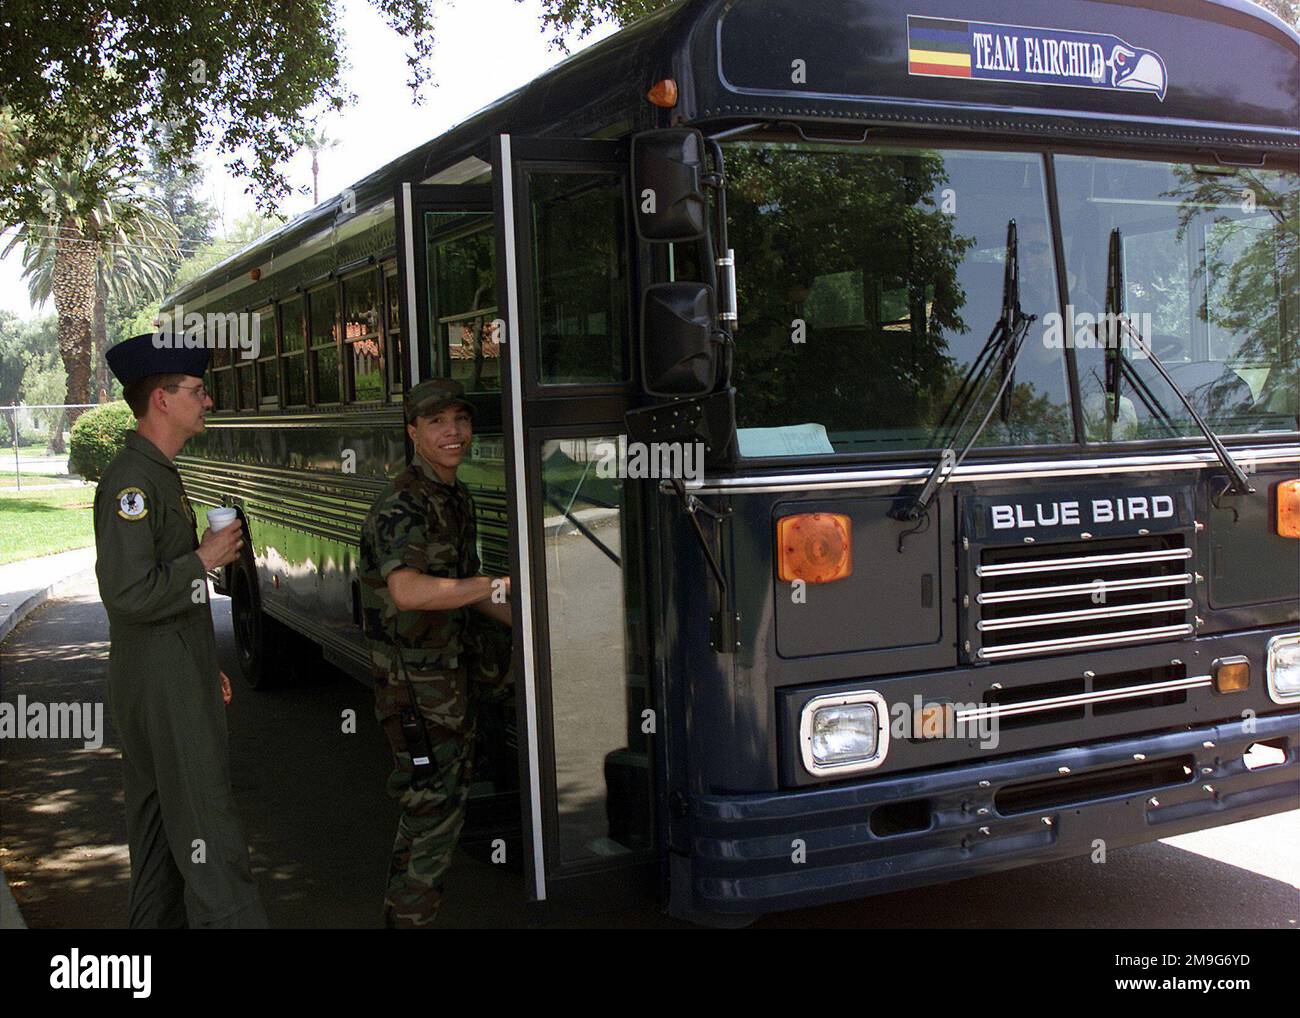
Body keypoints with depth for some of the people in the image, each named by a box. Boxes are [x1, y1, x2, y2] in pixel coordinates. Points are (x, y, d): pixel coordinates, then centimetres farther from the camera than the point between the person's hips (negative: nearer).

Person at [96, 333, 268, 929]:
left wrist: (206, 669, 22)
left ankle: (155, 923, 26)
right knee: (207, 833, -10)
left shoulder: (160, 475, 15)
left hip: (177, 675, 10)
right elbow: (130, 594, -26)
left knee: (158, 824, 16)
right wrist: (204, 559, -13)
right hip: (162, 687, -10)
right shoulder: (130, 482, -17)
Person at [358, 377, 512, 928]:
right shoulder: (400, 506, -20)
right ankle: (408, 915, 6)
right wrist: (503, 586, -34)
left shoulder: (459, 500, 10)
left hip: (455, 672, 9)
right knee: (435, 807, -7)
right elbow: (408, 591, -37)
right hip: (414, 684, -9)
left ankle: (408, 899, 36)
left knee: (446, 796, 19)